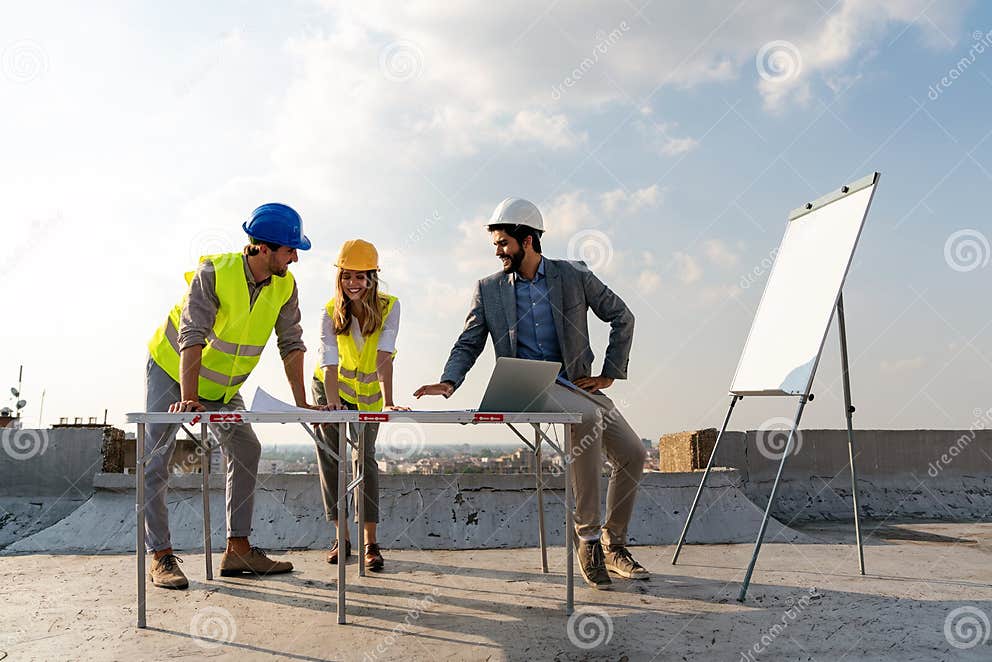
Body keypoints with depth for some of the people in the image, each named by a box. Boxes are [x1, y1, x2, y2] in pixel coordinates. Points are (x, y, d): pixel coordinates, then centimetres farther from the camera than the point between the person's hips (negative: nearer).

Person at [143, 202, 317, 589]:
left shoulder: (285, 286, -14)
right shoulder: (214, 273, -29)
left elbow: (291, 343, -11)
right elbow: (192, 338, -35)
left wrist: (301, 403, -17)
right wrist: (189, 399, -44)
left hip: (221, 384, 6)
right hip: (172, 367, -5)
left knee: (246, 450, 1)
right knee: (156, 459, -8)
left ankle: (238, 549, 7)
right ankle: (161, 556, -1)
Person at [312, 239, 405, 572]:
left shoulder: (388, 307, -21)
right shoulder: (330, 312, -20)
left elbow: (384, 357, -31)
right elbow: (329, 363, -30)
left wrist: (388, 402, -42)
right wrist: (333, 404, -46)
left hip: (369, 390, -1)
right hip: (330, 388, 1)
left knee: (365, 457, -8)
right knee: (329, 455, -1)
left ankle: (371, 542, -7)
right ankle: (341, 536, 9)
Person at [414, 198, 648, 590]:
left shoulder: (574, 276, 3)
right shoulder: (488, 289, 5)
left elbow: (622, 317, 9)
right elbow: (468, 344, 4)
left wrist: (610, 373, 3)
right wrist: (448, 382, -15)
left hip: (576, 383, 4)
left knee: (633, 454, -5)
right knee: (589, 419, -33)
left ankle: (613, 546, 15)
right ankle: (587, 535, -23)